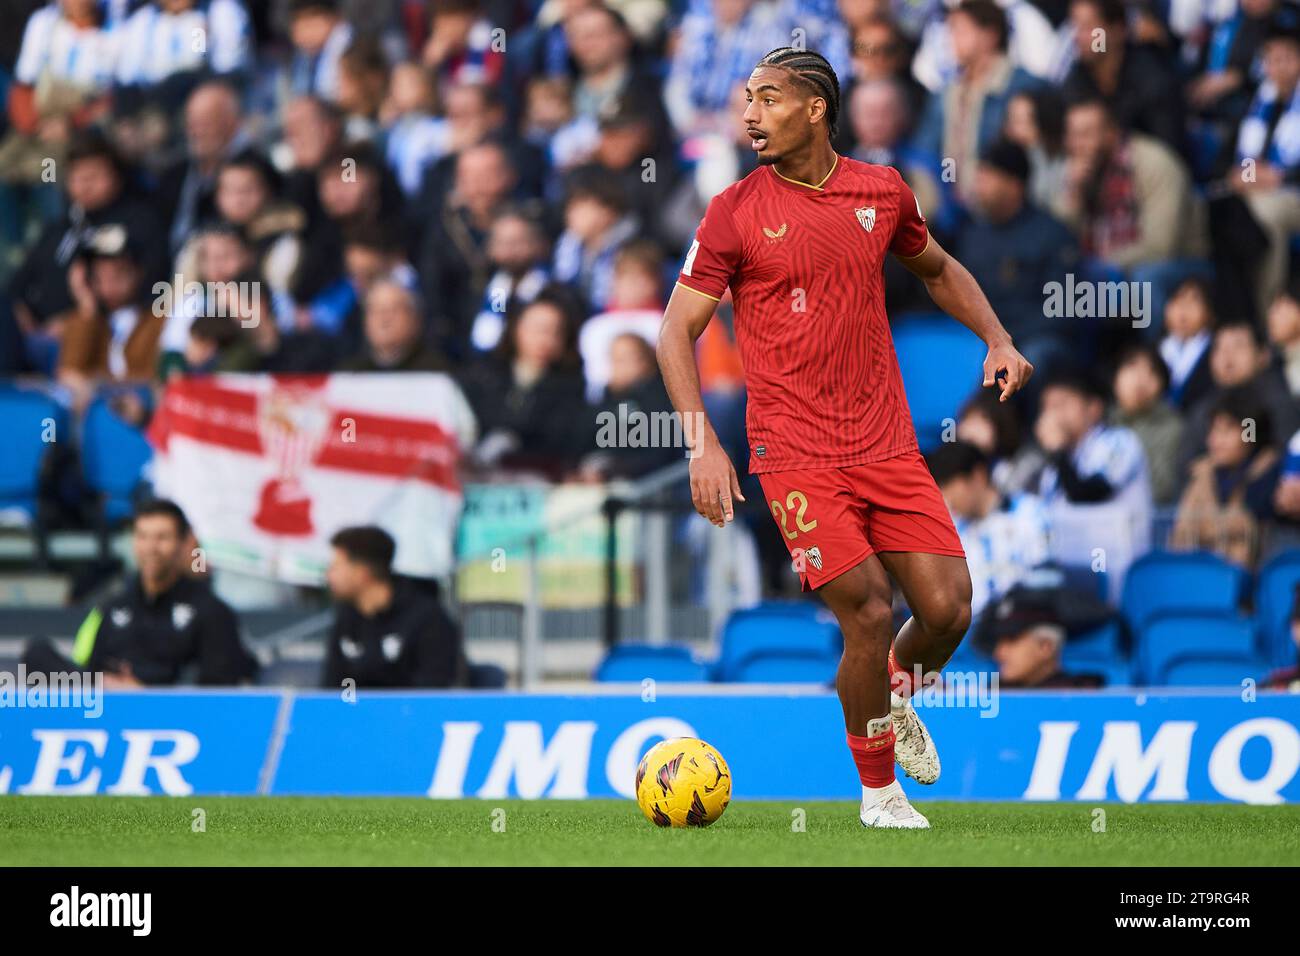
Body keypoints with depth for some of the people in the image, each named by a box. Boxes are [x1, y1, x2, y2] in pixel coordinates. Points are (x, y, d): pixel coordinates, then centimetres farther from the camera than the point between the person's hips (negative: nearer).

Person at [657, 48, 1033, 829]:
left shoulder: (883, 192, 6)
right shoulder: (736, 213, -3)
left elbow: (939, 271, 25)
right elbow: (677, 331, -3)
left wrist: (997, 340, 9)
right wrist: (703, 445, -14)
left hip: (888, 446, 3)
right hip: (796, 456, -3)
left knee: (948, 611, -7)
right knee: (869, 614, -14)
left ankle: (896, 696, 30)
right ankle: (879, 794, 8)